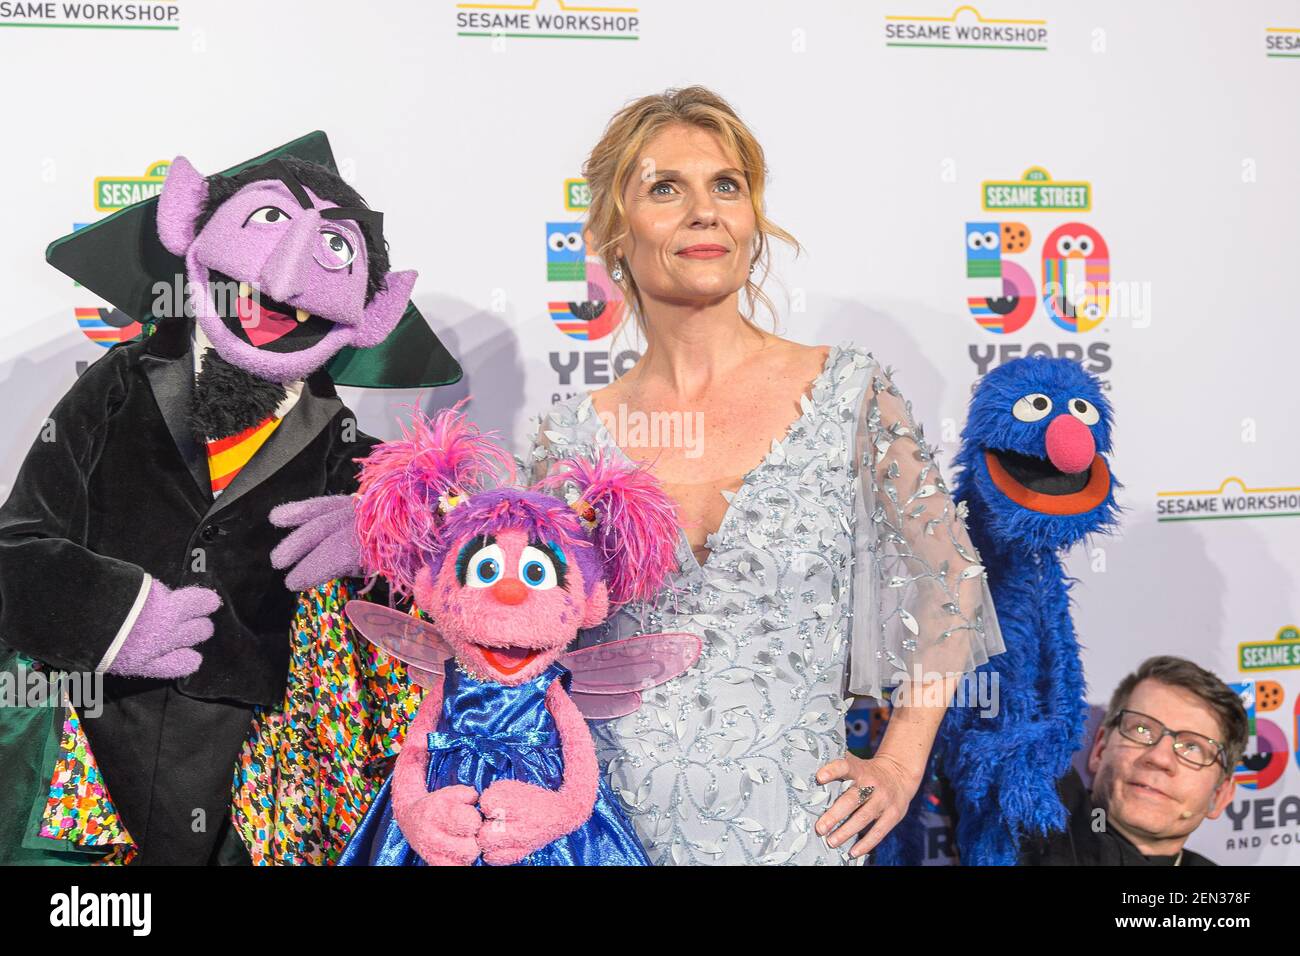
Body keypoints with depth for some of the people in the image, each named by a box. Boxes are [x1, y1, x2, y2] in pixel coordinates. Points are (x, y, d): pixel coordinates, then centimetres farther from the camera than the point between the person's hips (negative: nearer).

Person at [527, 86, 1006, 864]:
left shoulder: (849, 392, -5)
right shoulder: (574, 436, -2)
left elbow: (952, 577, 3)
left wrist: (900, 763, 0)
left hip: (795, 824, 0)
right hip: (614, 825, 1)